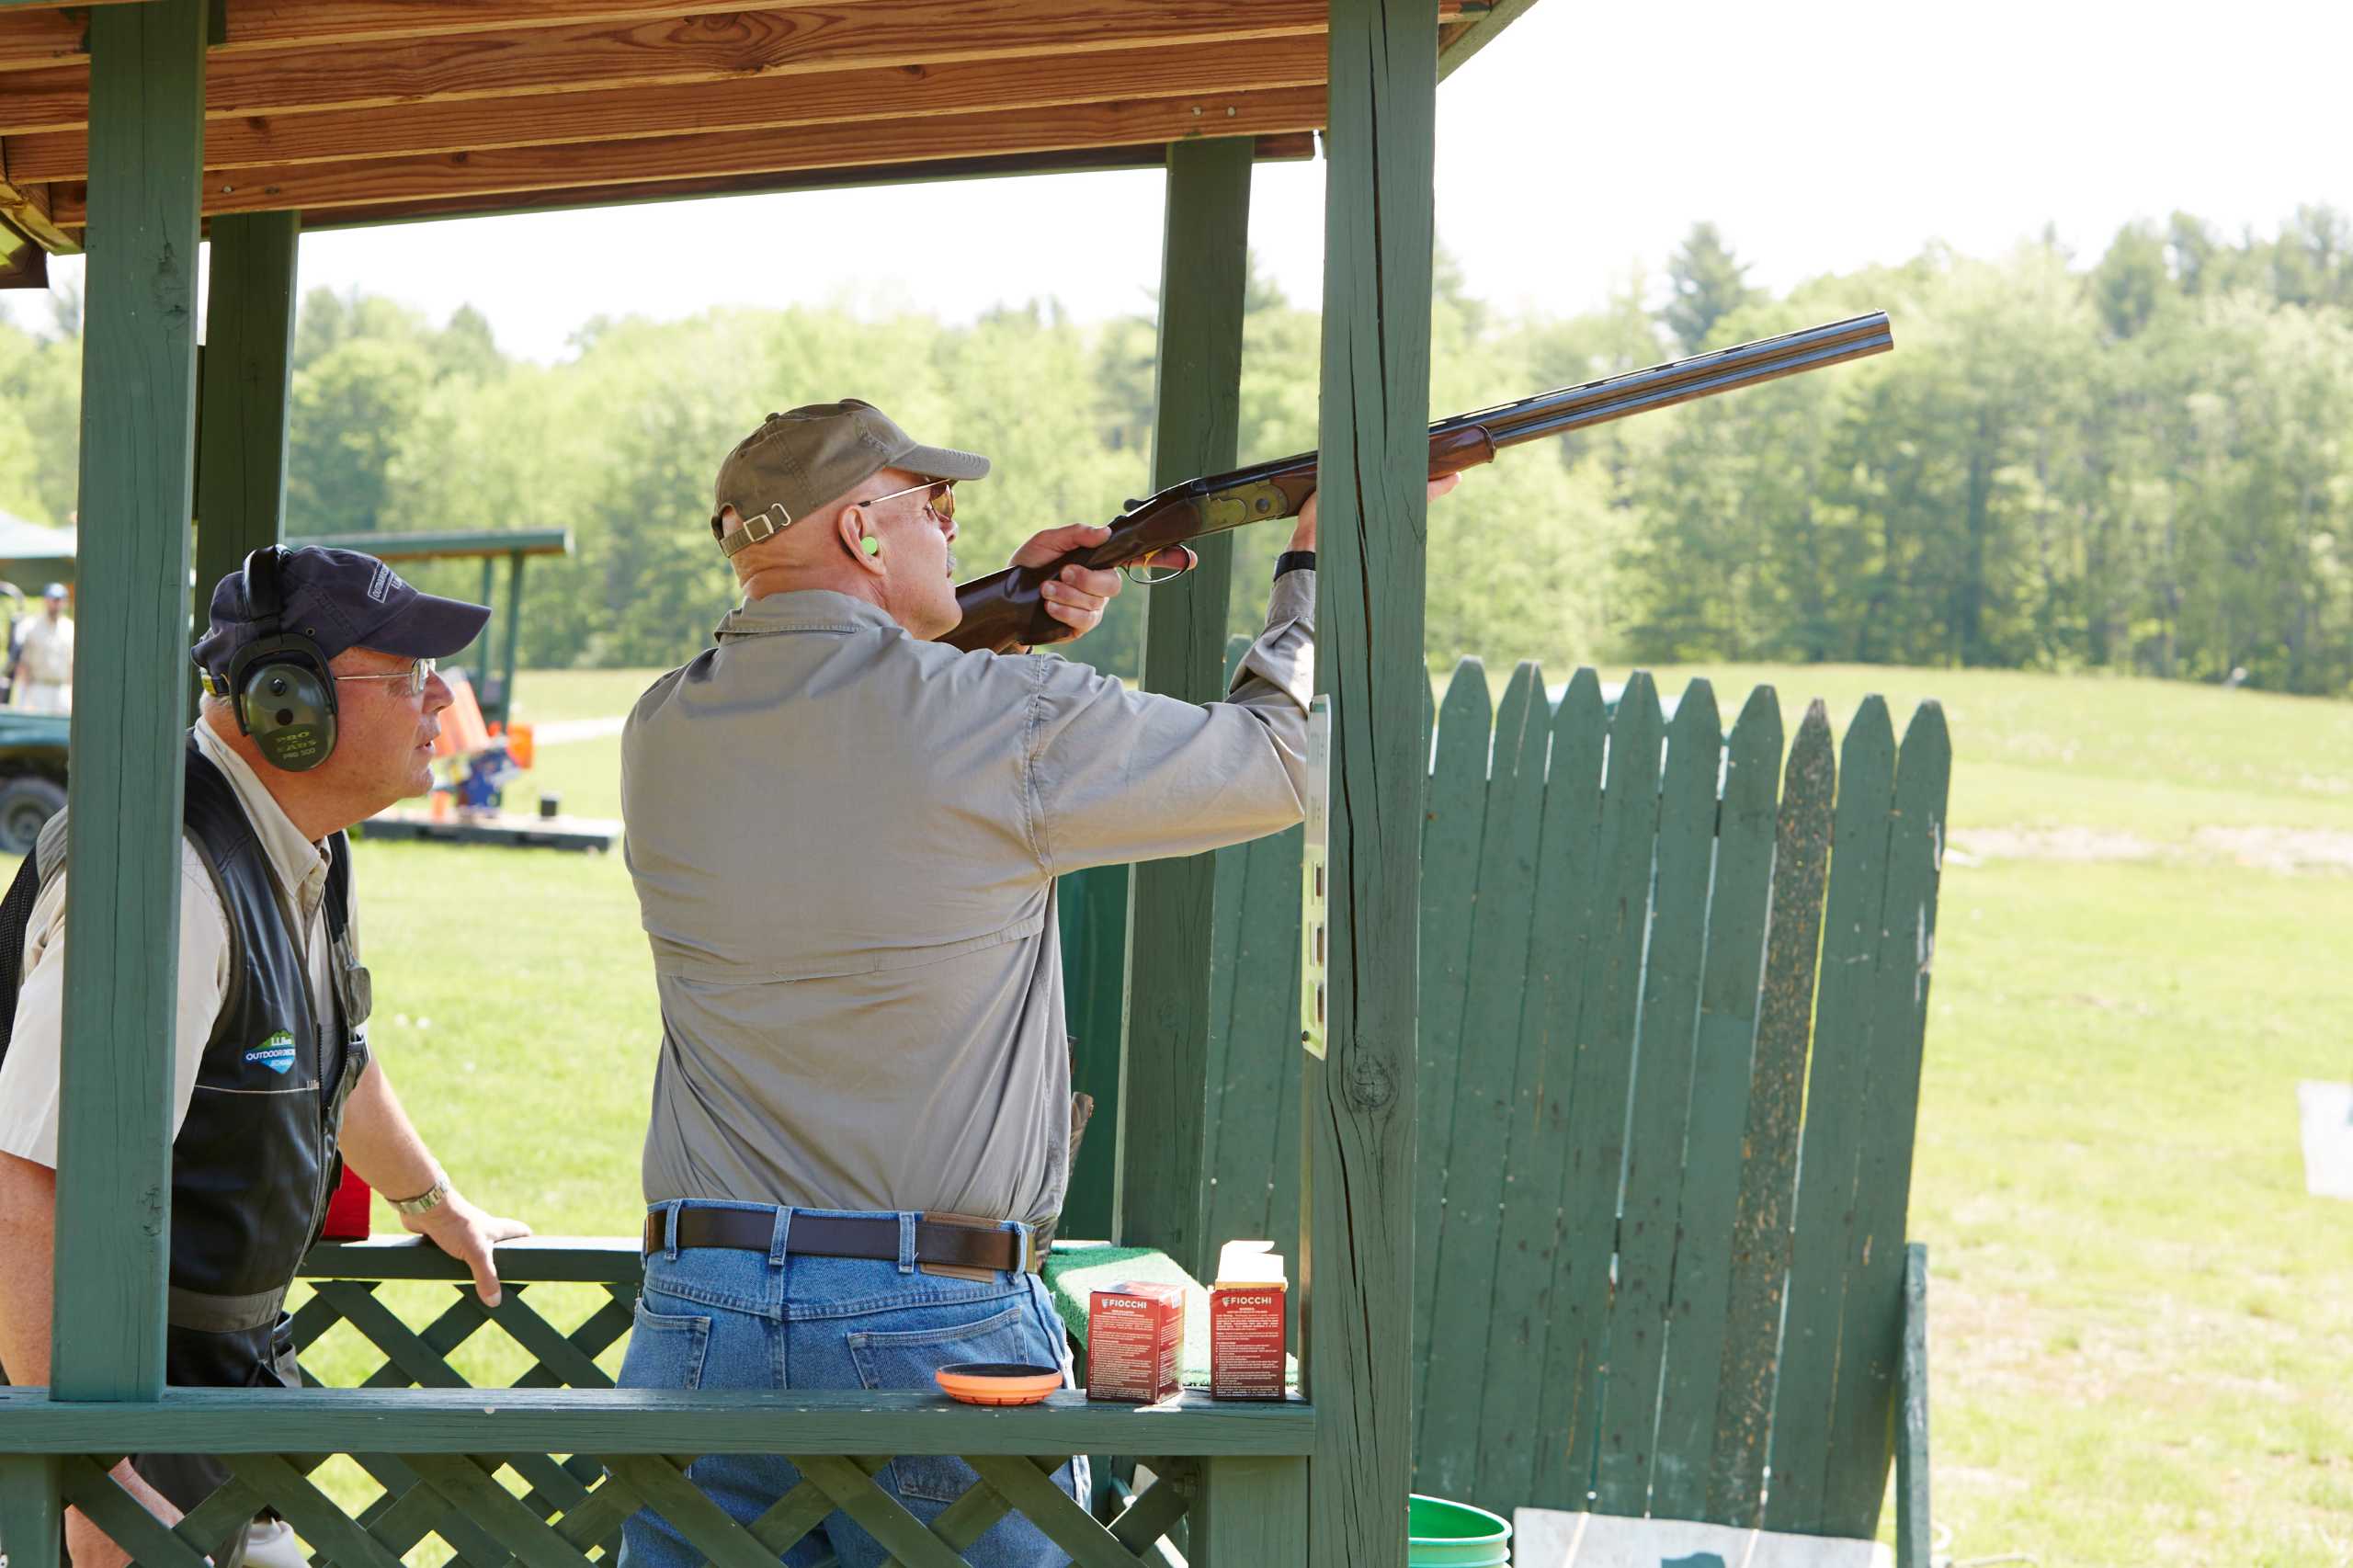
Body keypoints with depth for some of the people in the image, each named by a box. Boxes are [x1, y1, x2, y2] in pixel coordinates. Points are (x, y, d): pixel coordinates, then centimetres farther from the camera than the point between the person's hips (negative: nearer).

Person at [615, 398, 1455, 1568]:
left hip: (698, 1325, 4)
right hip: (932, 1330, -4)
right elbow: (1279, 763, 3)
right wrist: (1316, 563, 18)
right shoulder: (1006, 722, -11)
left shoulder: (662, 734, 4)